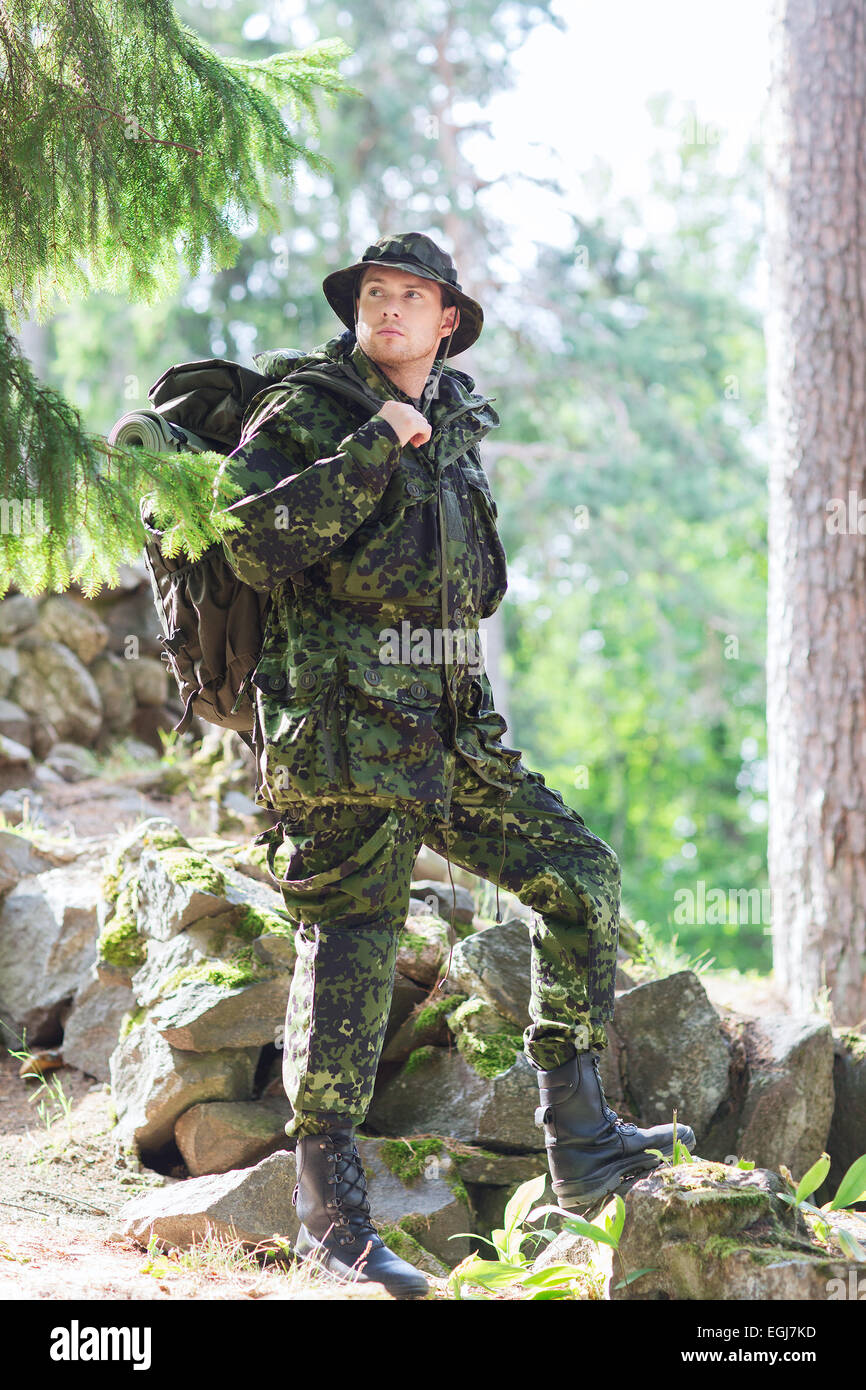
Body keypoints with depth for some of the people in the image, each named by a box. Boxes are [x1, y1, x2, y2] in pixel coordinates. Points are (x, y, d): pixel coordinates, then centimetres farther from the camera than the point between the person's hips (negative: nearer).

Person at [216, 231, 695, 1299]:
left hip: (449, 731, 7)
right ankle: (328, 1207, 5)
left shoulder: (456, 423, 16)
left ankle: (577, 1138, 9)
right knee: (350, 948, -5)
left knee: (578, 873, 3)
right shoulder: (303, 412, -5)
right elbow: (256, 546, -22)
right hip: (344, 731, -7)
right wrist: (374, 446, -20)